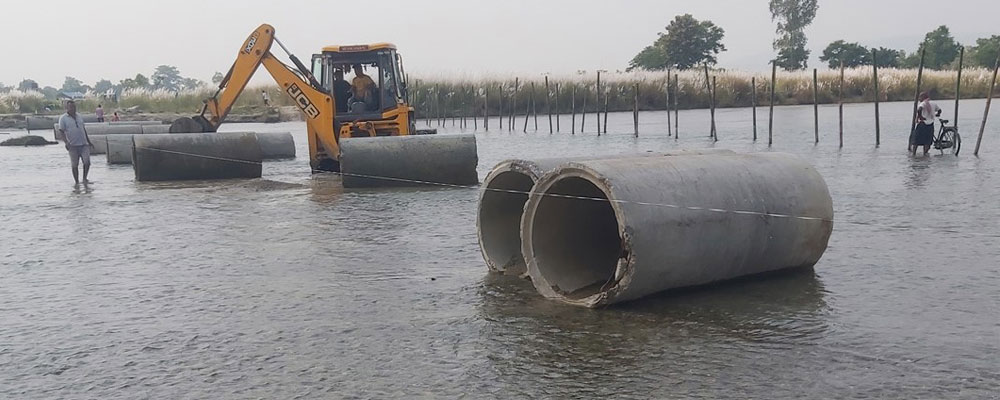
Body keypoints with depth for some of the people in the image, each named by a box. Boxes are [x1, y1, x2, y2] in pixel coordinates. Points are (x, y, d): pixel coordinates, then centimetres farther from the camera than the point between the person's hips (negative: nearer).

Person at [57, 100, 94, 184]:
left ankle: (84, 179, 11)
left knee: (87, 162, -7)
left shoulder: (79, 116, 15)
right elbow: (61, 131, -7)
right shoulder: (63, 118, 0)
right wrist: (66, 142, -21)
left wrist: (89, 141, 23)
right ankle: (77, 182, 12)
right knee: (75, 165, 3)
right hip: (73, 146, -3)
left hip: (84, 144, 4)